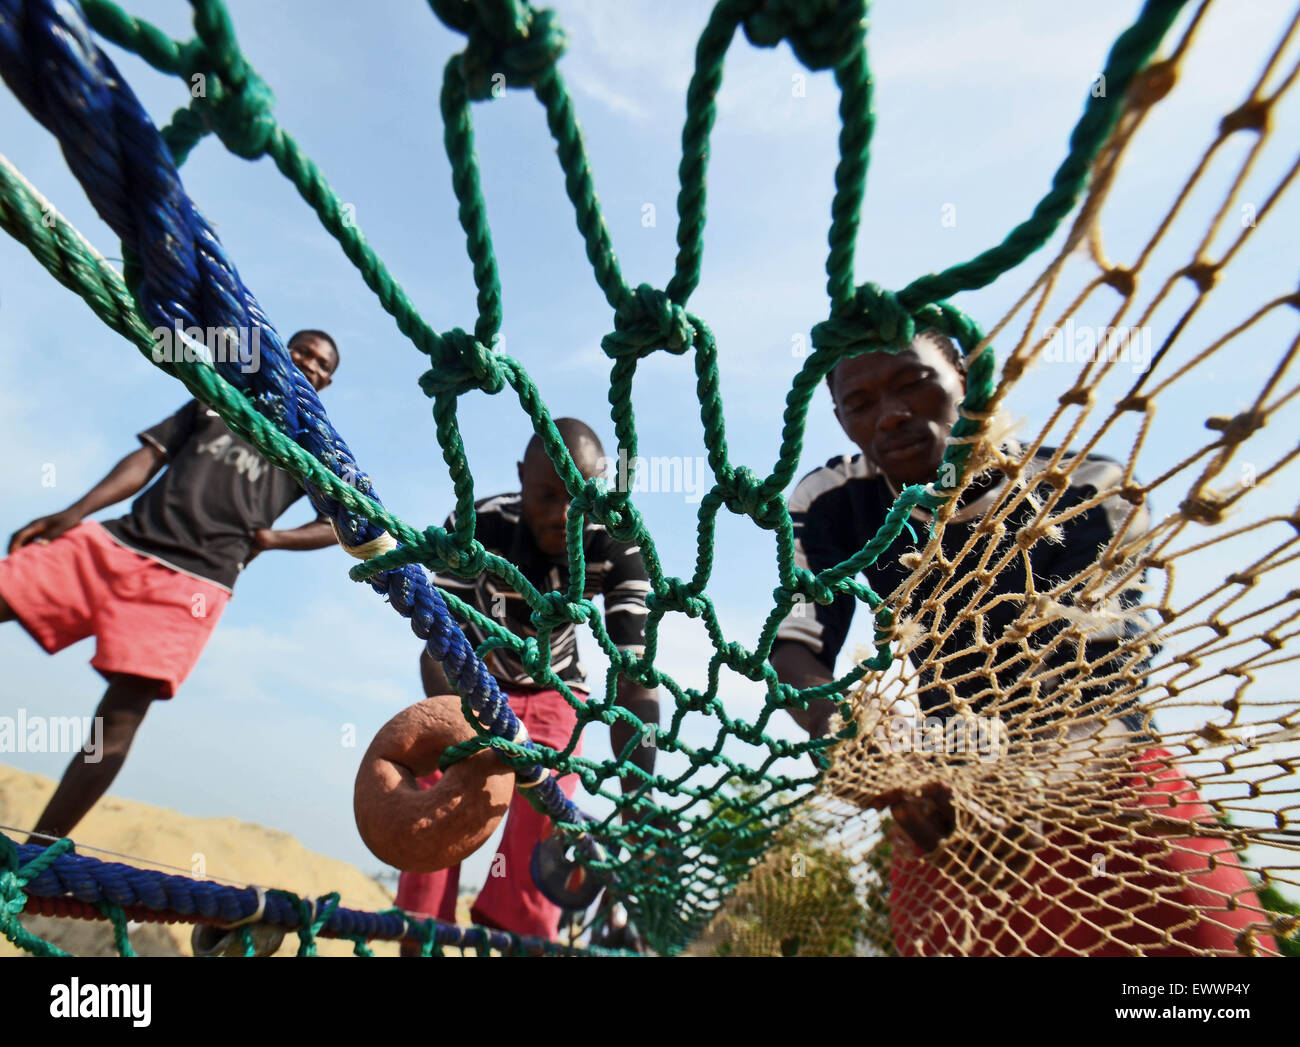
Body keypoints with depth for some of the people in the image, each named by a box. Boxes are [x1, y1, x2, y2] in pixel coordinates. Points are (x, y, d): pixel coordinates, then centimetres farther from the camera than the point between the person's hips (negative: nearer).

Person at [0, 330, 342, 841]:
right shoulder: (217, 400, 24)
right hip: (116, 541, 4)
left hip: (195, 579, -4)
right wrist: (73, 513, 2)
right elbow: (149, 457, 15)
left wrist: (271, 538, -4)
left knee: (123, 709, -12)